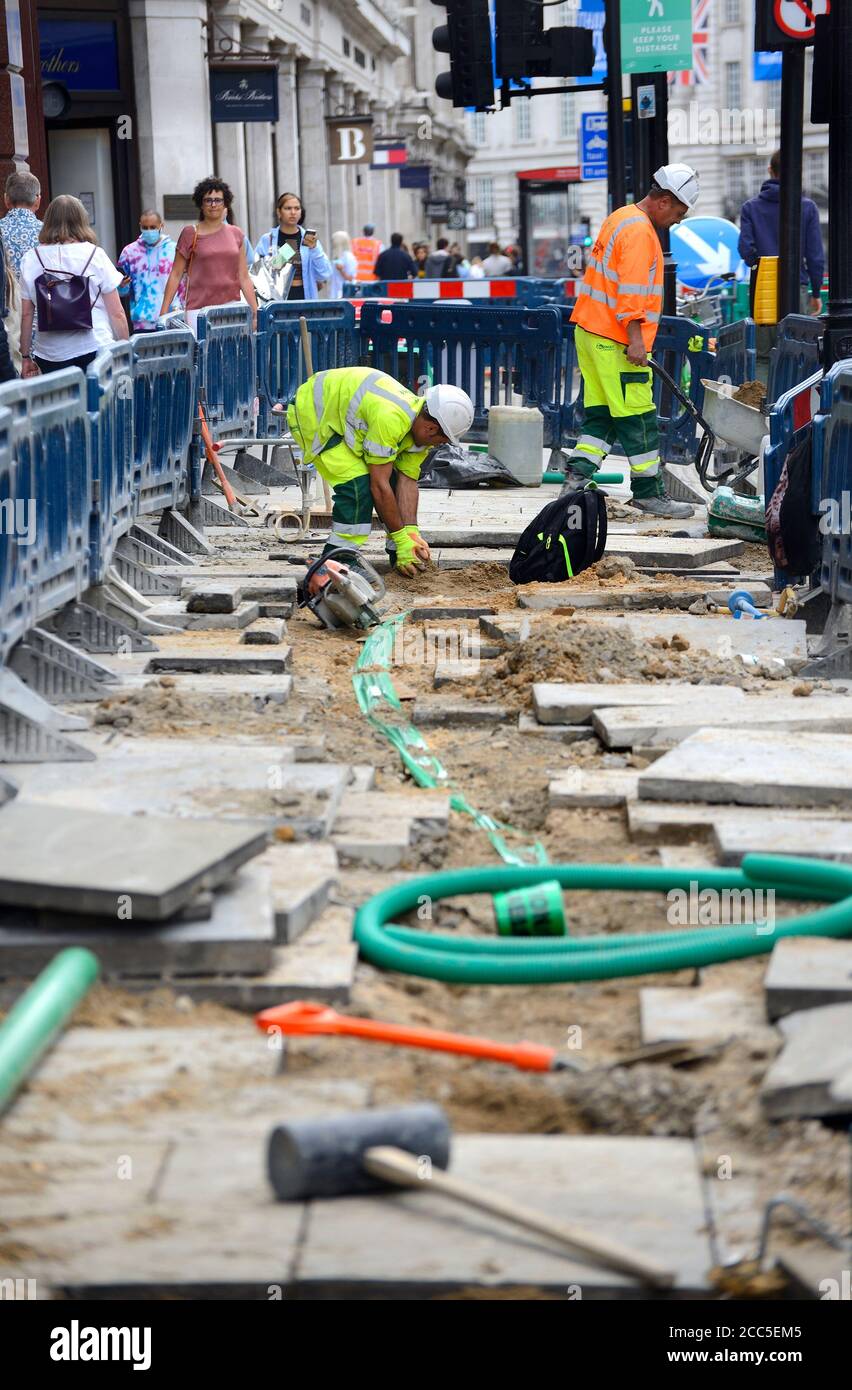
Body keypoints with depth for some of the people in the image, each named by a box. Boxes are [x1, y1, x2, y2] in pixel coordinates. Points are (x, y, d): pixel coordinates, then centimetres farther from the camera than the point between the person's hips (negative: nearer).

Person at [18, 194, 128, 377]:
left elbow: (26, 315, 6)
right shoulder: (95, 255, 1)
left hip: (50, 357, 1)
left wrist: (26, 357, 14)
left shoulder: (31, 260, 5)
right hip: (95, 350, -1)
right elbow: (116, 313, 1)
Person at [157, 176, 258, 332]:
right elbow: (176, 274, 4)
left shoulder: (236, 234, 12)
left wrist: (255, 311, 8)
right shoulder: (190, 234, 3)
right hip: (199, 310, -3)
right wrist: (164, 312, -2)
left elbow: (244, 277, 14)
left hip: (231, 307, 3)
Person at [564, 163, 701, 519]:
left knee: (600, 414, 10)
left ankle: (577, 477, 2)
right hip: (615, 341, -10)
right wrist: (635, 338, -22)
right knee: (637, 418, -3)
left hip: (590, 331, 10)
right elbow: (632, 290, -21)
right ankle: (648, 491, 2)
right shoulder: (639, 230, -14)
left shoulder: (619, 218, 19)